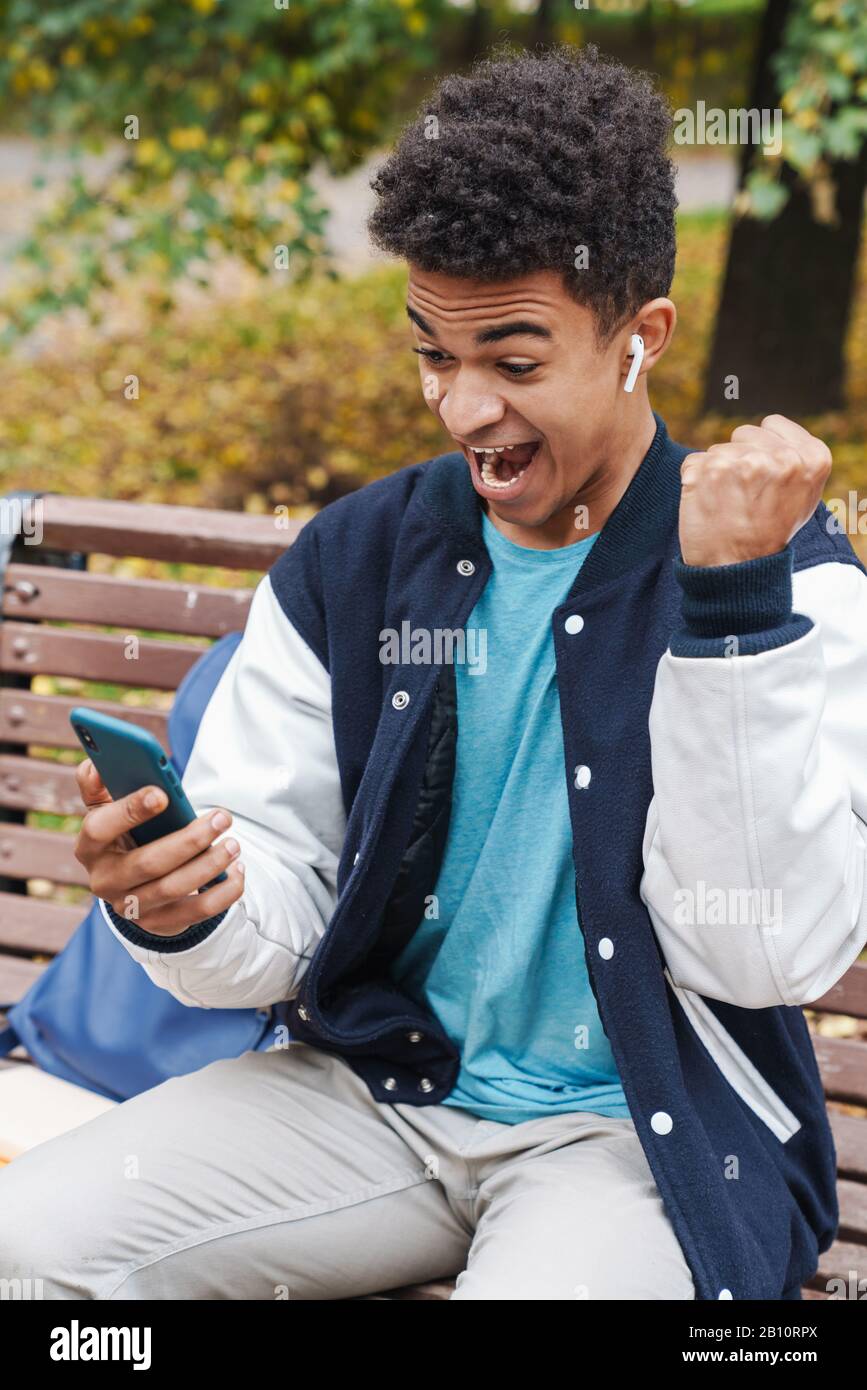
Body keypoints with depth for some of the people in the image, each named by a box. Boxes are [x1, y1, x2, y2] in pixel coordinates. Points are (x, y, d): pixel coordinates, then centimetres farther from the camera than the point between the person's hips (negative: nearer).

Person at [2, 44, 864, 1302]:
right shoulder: (351, 562, 3)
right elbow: (271, 936, 2)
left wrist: (736, 599, -25)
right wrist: (182, 912, -22)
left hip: (650, 1128, -3)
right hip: (377, 1087, 4)